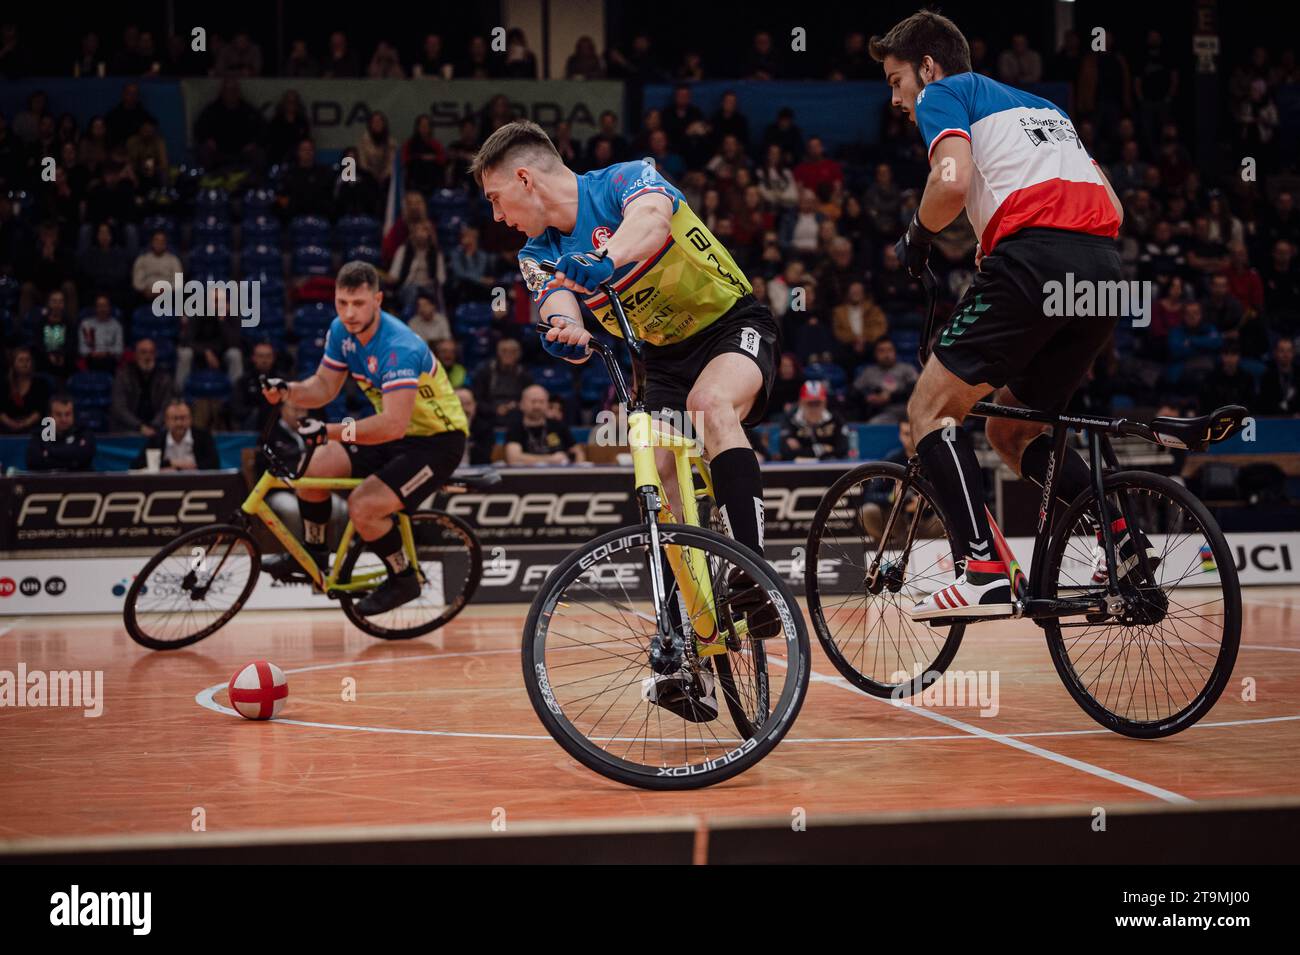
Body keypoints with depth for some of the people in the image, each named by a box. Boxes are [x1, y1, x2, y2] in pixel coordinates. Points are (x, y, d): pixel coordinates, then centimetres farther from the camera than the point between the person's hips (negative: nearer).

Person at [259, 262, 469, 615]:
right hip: (393, 435, 8)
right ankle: (313, 553, 19)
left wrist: (330, 432, -45)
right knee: (313, 468, -4)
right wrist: (287, 391, -17)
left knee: (363, 506, -23)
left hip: (438, 440, -8)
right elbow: (323, 388, 4)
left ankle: (403, 580, 0)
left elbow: (394, 424, -38)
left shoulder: (399, 348, -30)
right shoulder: (342, 331, -5)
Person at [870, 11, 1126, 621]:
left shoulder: (943, 95, 11)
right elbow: (1112, 206, 28)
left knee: (931, 410, 0)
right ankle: (1127, 543, 4)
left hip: (1034, 256, -8)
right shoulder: (1038, 105, 34)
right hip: (1104, 270, 8)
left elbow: (952, 182, -9)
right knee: (1011, 433, 19)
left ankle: (984, 572, -14)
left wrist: (915, 239, 9)